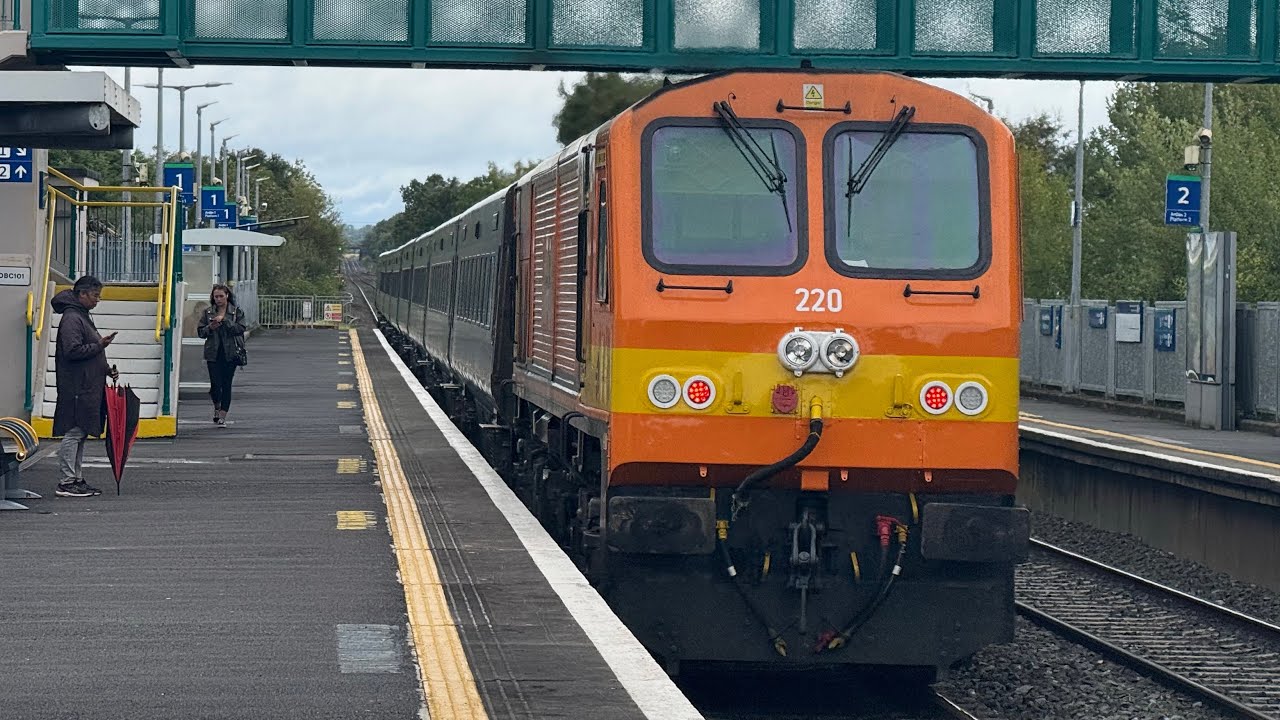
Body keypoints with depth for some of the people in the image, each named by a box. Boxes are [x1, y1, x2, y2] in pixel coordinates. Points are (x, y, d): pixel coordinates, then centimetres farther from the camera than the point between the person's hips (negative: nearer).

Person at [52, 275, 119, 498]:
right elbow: (73, 351, -22)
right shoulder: (71, 319, -12)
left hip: (88, 387, 11)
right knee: (74, 433, -9)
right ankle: (67, 482, -8)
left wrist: (107, 370, 17)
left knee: (80, 433, 12)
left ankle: (77, 479, 17)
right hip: (77, 388, -11)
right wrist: (99, 345, -15)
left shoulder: (83, 317, 20)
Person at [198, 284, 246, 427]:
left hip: (230, 354, -1)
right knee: (215, 383, -6)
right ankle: (217, 407, 25)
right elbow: (200, 332, 10)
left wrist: (224, 320, -16)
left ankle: (222, 416, 3)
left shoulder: (237, 312, 4)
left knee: (226, 384, -2)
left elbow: (240, 329, -8)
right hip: (213, 353, 1)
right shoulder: (208, 312, 9)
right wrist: (210, 328, -11)